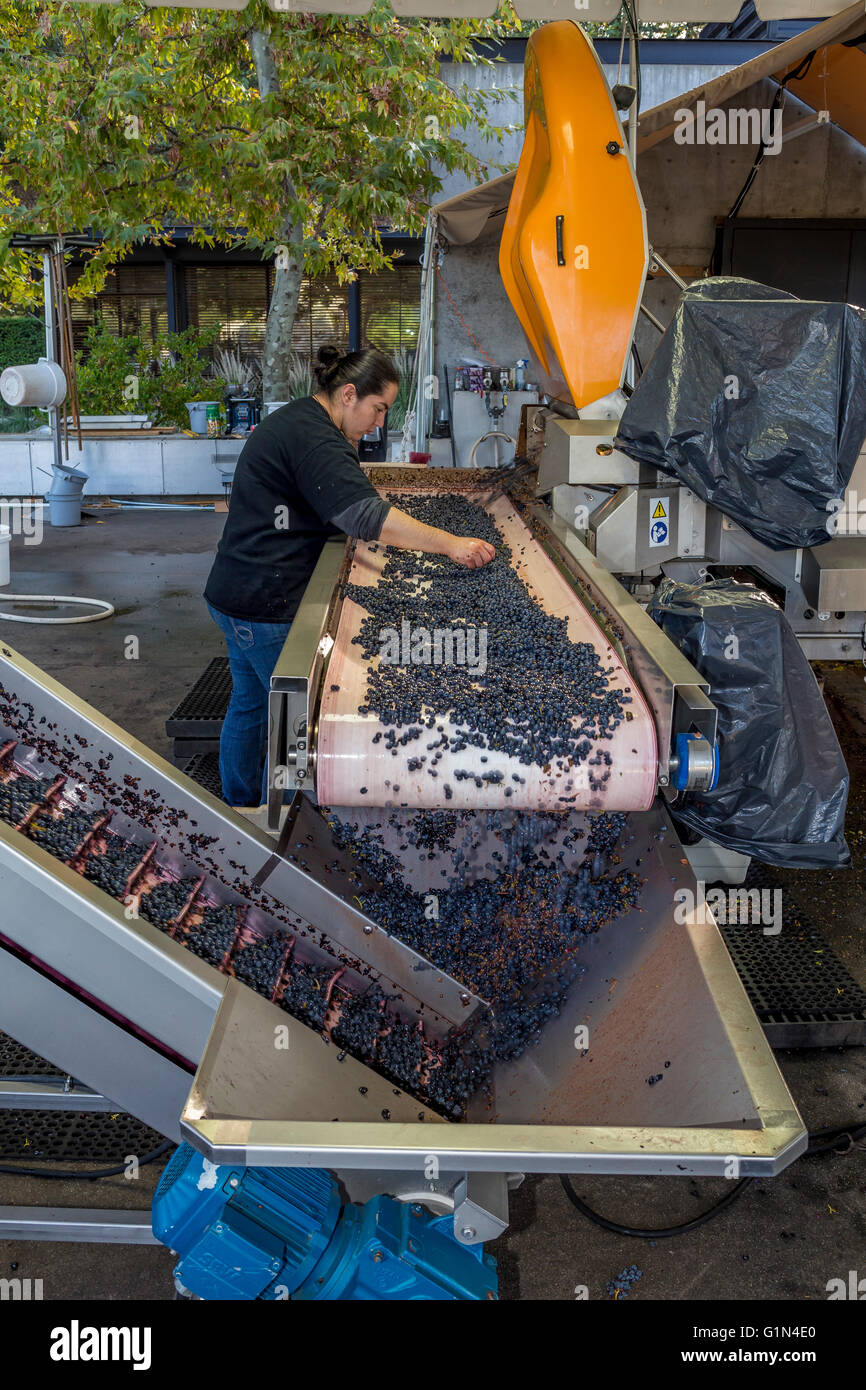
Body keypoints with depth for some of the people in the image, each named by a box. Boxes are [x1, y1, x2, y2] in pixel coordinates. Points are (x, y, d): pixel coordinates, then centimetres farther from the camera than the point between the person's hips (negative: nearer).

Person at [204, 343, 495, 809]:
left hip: (234, 595, 11)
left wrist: (350, 443, 9)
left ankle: (238, 808, 36)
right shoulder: (314, 438, -22)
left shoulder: (293, 418, 13)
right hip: (268, 605, -11)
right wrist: (450, 543, -36)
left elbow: (337, 496, 22)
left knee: (248, 703, 21)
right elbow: (365, 513, -35)